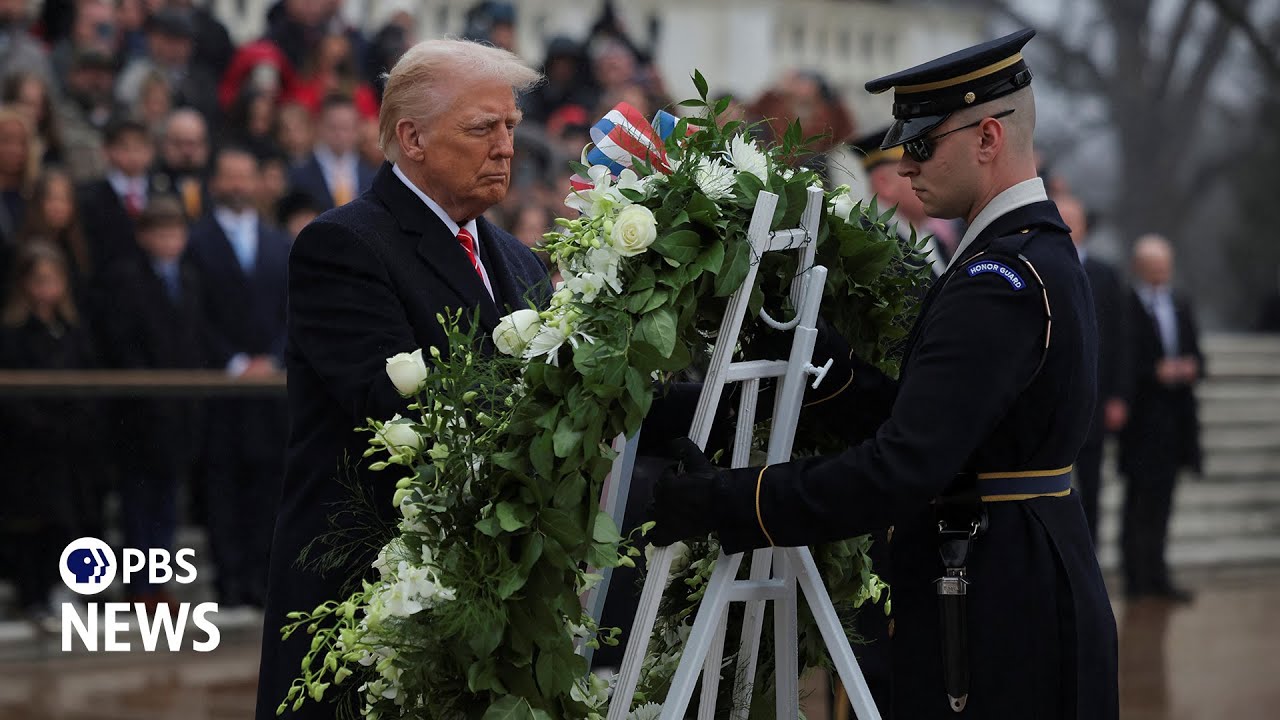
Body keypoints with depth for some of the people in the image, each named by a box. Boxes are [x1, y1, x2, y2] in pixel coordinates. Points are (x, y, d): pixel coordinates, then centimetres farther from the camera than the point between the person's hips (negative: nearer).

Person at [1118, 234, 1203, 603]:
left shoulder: (1180, 307, 17)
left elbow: (1196, 356, 18)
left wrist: (1192, 369, -4)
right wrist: (1156, 373, -21)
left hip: (1175, 419, 7)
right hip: (1142, 420, -6)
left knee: (1160, 502, 9)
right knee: (1141, 500, -6)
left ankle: (1155, 577, 14)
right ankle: (1138, 576, -3)